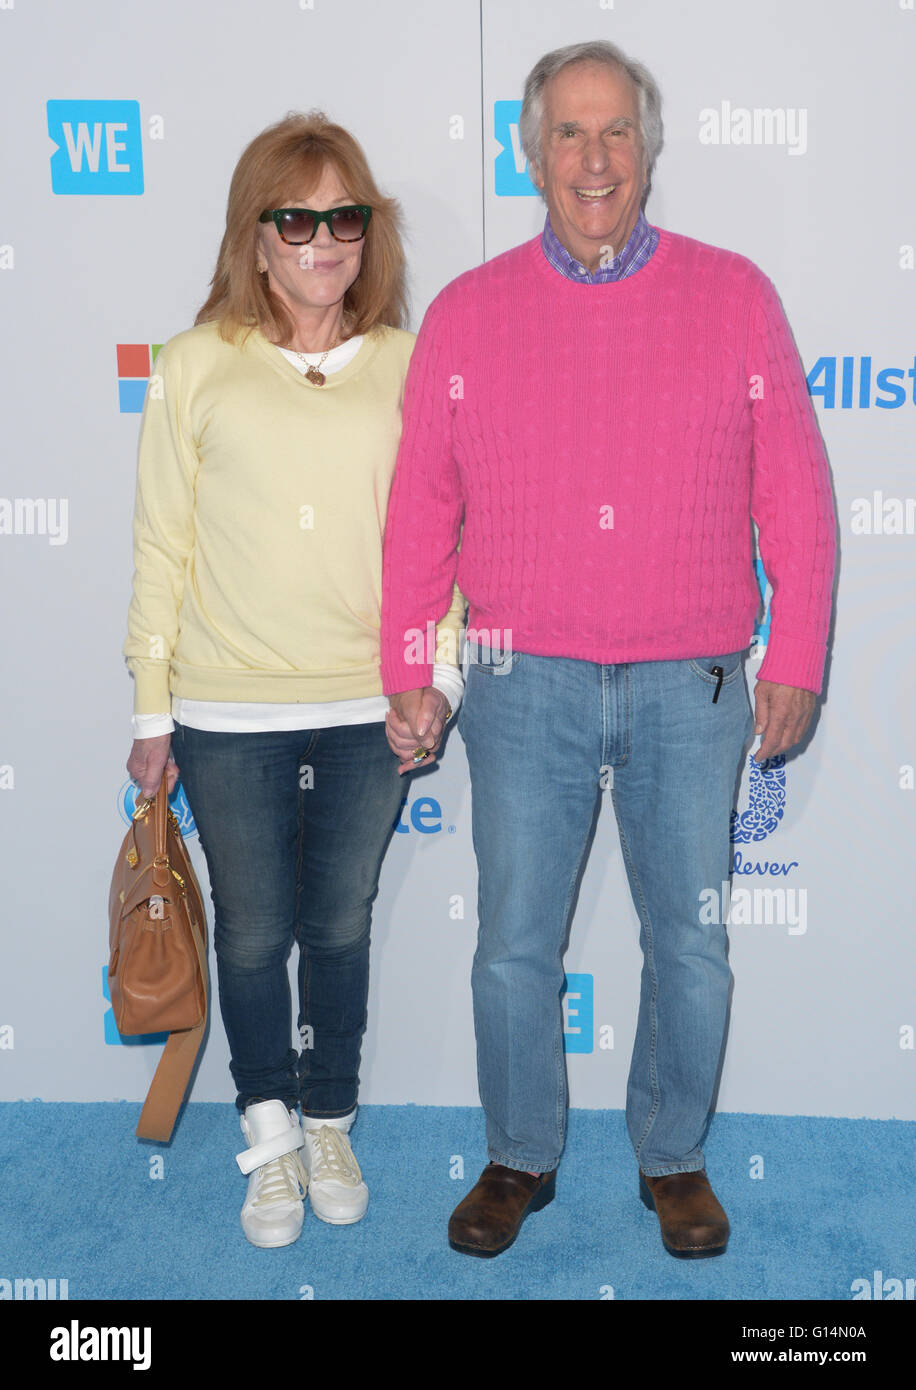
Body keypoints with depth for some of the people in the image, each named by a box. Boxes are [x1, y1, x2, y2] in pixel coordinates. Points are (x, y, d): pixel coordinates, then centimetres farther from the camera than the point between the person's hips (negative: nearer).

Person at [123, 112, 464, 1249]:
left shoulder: (407, 366, 3)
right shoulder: (197, 365, -1)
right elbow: (162, 544, 1)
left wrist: (438, 665, -4)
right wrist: (152, 708, 1)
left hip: (368, 707, 1)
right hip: (228, 713, -1)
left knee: (340, 927, 14)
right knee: (252, 933, 10)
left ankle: (330, 1125, 36)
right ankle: (271, 1138, 33)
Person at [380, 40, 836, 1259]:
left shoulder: (736, 297, 3)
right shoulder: (466, 313, 4)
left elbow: (795, 493, 3)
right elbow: (420, 507, 5)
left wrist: (796, 659, 0)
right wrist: (405, 672, 4)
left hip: (691, 689, 0)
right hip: (525, 687, 0)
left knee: (690, 942, 11)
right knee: (514, 943, 8)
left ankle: (673, 1158, 33)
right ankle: (520, 1158, 30)